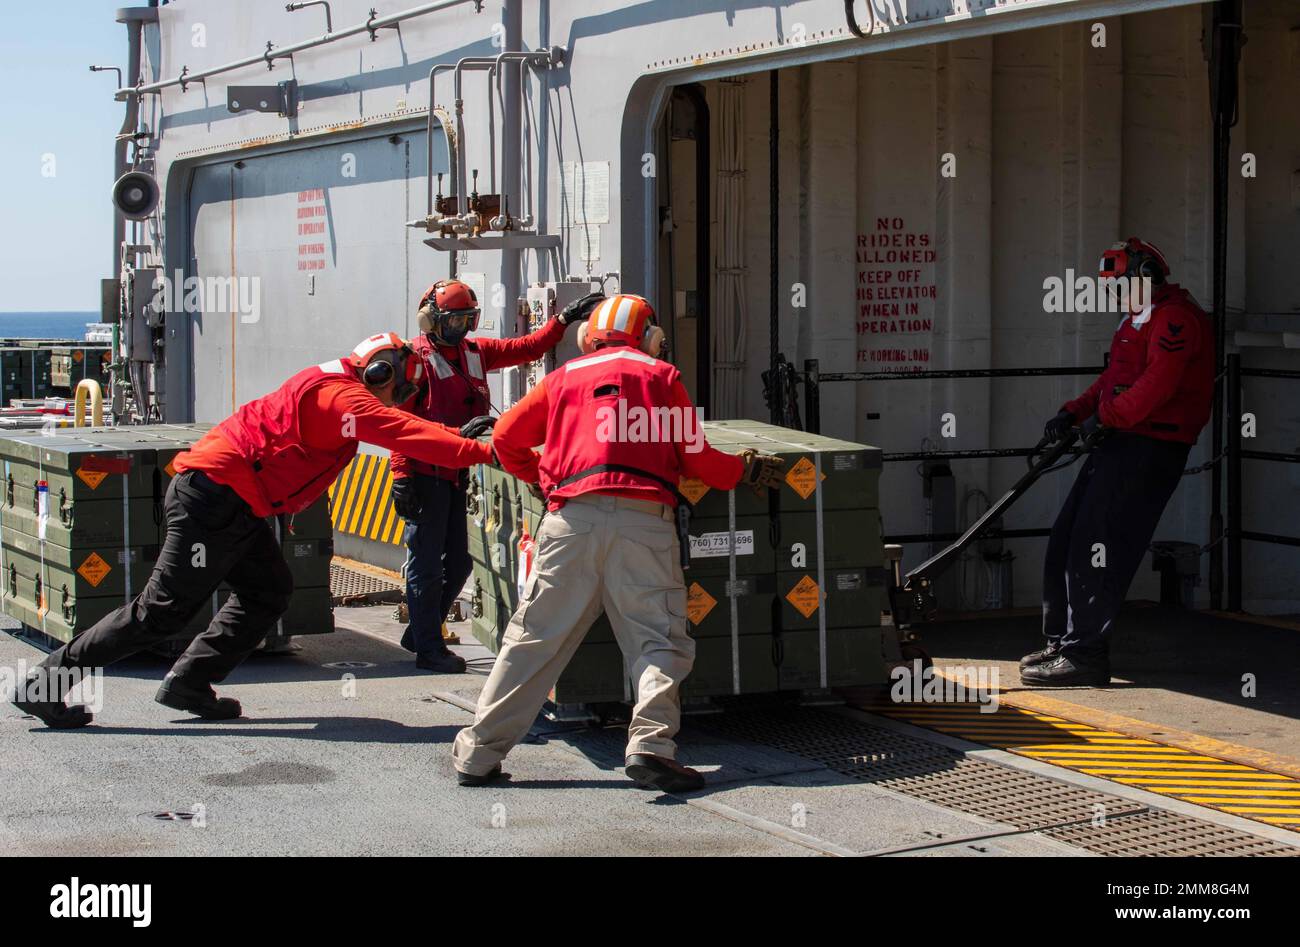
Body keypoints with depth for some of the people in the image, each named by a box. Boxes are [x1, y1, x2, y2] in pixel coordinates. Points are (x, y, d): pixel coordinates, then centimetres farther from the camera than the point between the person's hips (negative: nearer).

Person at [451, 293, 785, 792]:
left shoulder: (565, 376, 22)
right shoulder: (662, 376, 17)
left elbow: (505, 438, 22)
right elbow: (694, 456, 13)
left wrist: (540, 475, 38)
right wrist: (746, 471, 29)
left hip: (572, 518, 2)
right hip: (643, 519, -2)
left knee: (533, 639, 5)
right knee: (659, 639, 2)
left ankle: (477, 753, 7)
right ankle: (651, 744, -16)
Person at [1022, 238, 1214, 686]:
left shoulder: (1177, 318, -10)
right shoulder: (1138, 319, 26)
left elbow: (1158, 382, -22)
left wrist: (1107, 417, -17)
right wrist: (1074, 413, 12)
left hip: (1151, 449, -11)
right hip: (1120, 443, 11)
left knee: (1096, 547, -14)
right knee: (1065, 542, 10)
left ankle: (1086, 656, -12)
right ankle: (1062, 642, 19)